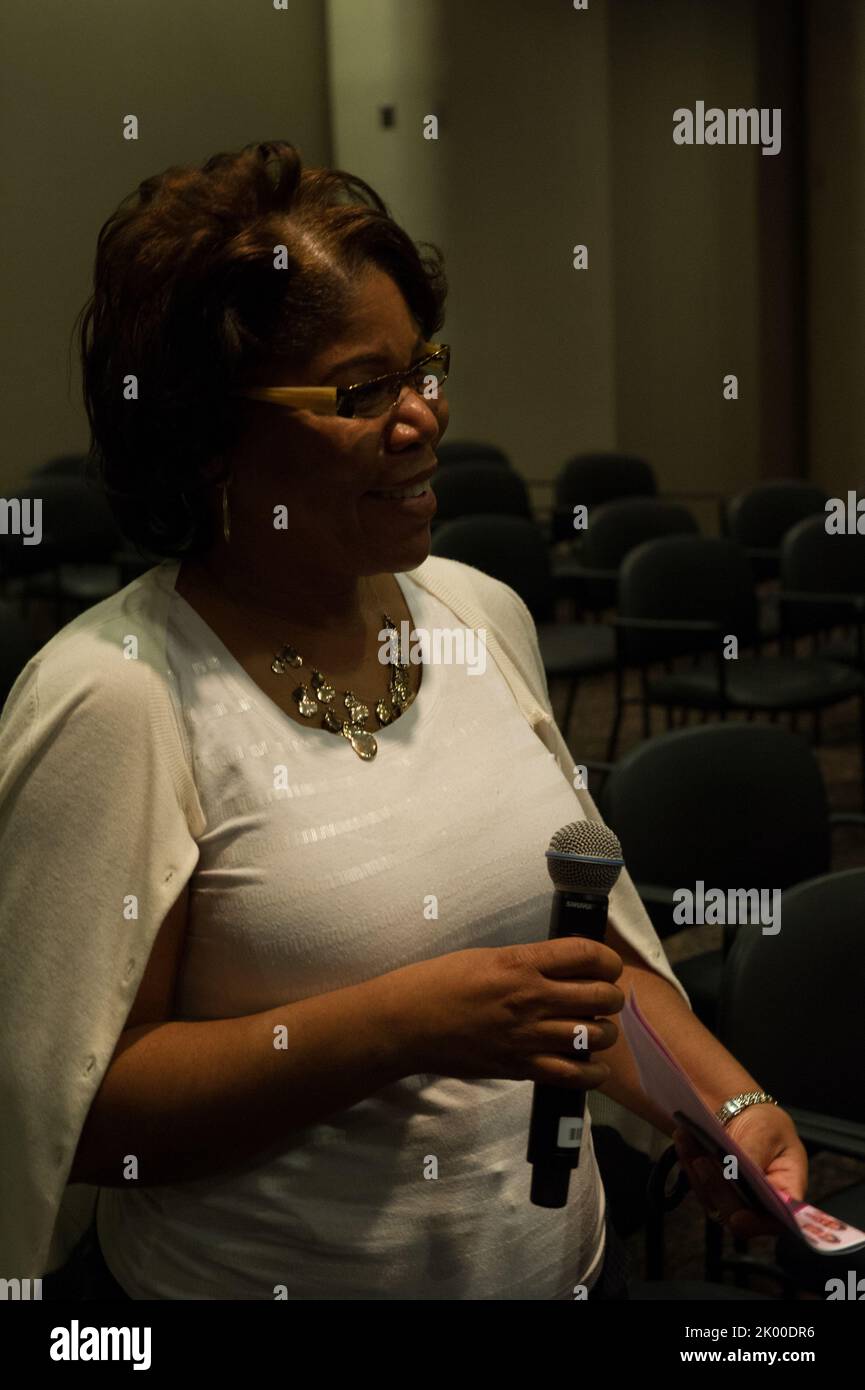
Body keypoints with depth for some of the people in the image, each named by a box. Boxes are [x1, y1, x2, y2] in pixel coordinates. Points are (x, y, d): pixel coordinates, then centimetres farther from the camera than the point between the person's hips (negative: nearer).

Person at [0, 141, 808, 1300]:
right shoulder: (115, 698, -20)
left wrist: (723, 1100, -8)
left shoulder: (485, 614, -2)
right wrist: (400, 1025, -27)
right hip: (261, 1281, -5)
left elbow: (583, 943, 7)